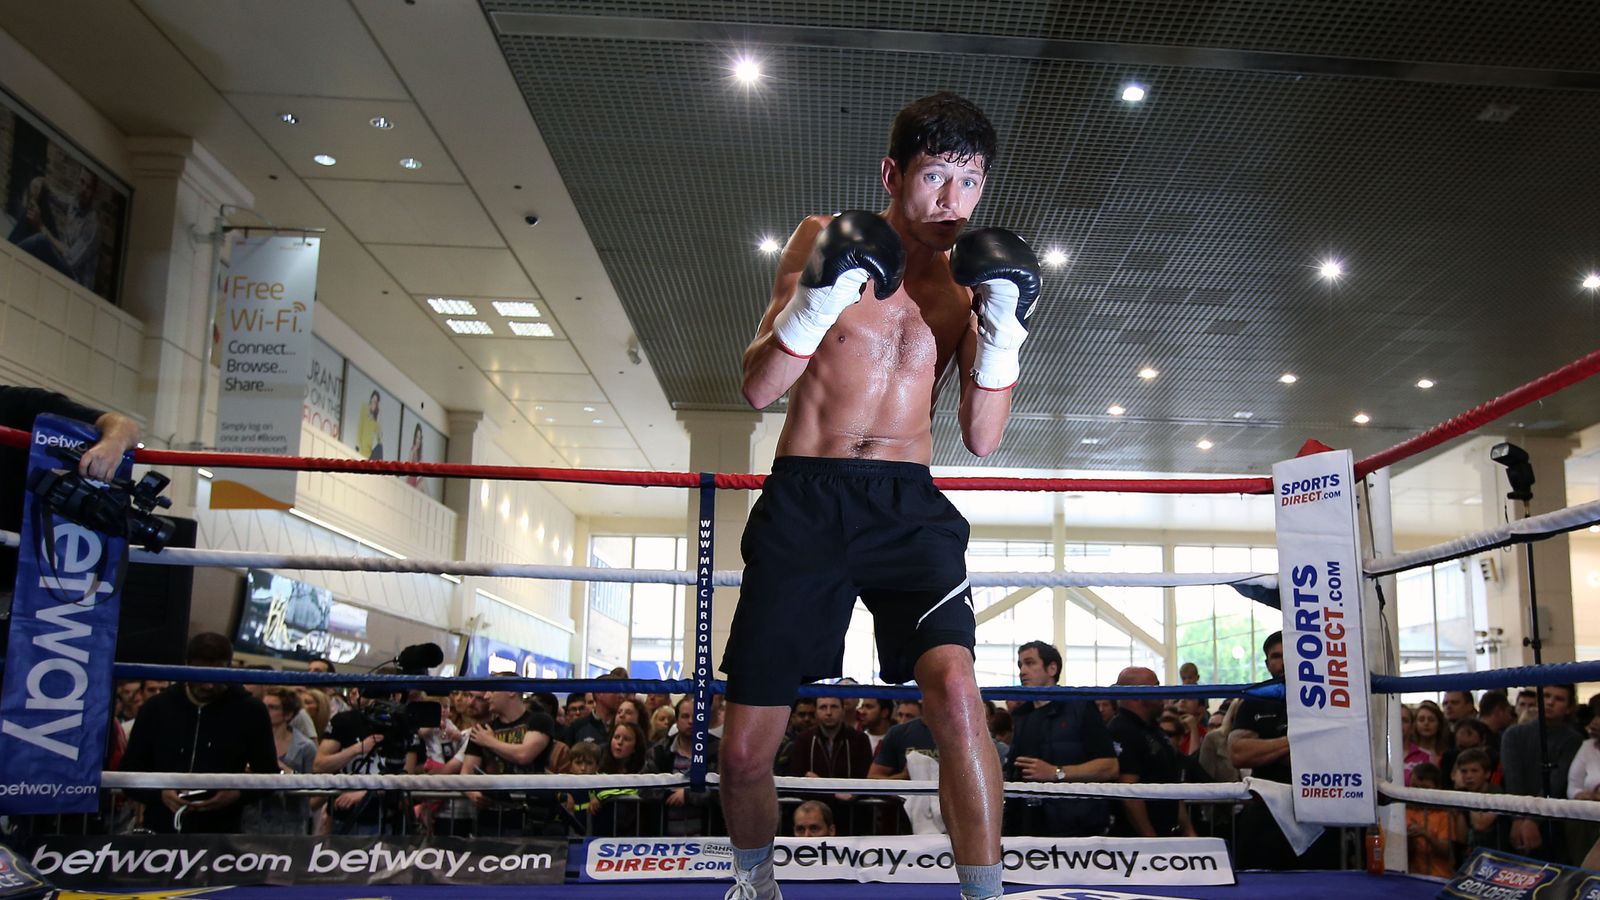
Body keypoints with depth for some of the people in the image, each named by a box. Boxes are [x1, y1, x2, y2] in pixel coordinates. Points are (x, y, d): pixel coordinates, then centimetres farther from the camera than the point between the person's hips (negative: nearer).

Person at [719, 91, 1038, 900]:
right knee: (745, 747, 3)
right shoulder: (824, 241, 2)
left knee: (953, 683, -28)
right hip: (803, 500, -1)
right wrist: (817, 297, -19)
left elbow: (982, 438, 4)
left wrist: (1003, 327, -9)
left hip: (907, 504, 1)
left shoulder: (971, 280, 7)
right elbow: (759, 388, -3)